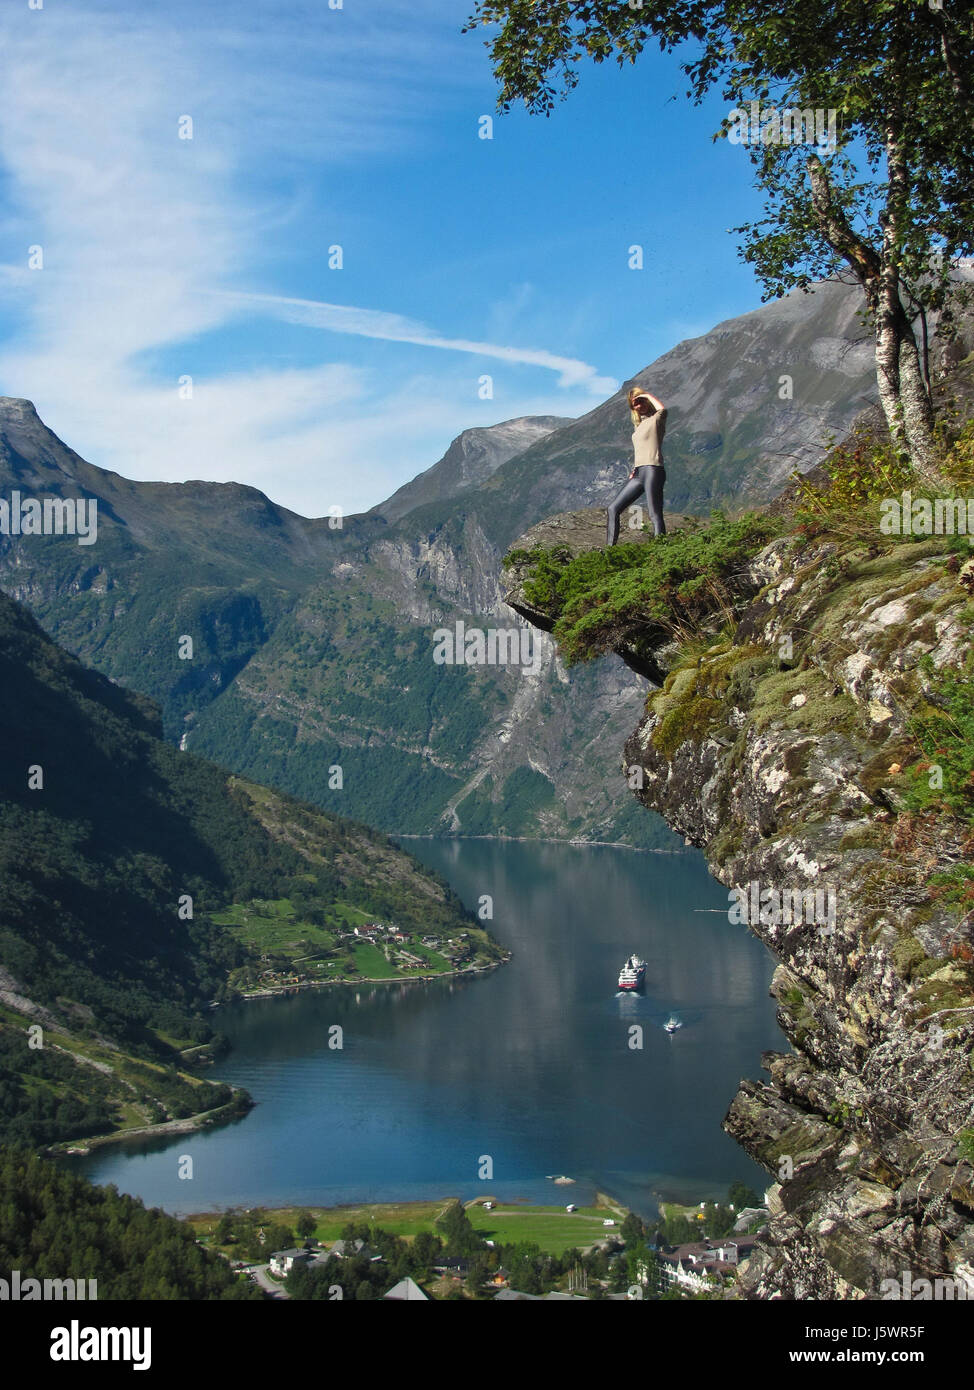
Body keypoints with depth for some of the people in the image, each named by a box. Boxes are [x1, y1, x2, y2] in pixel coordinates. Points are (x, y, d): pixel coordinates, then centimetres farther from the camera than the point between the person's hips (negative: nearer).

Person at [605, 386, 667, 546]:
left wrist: (649, 395, -7)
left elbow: (663, 409, -23)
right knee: (613, 509, 8)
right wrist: (634, 471, 11)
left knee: (655, 515, -15)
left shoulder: (656, 419, 0)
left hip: (652, 470, -9)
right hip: (639, 473, 9)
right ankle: (610, 548, 10)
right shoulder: (638, 425, 23)